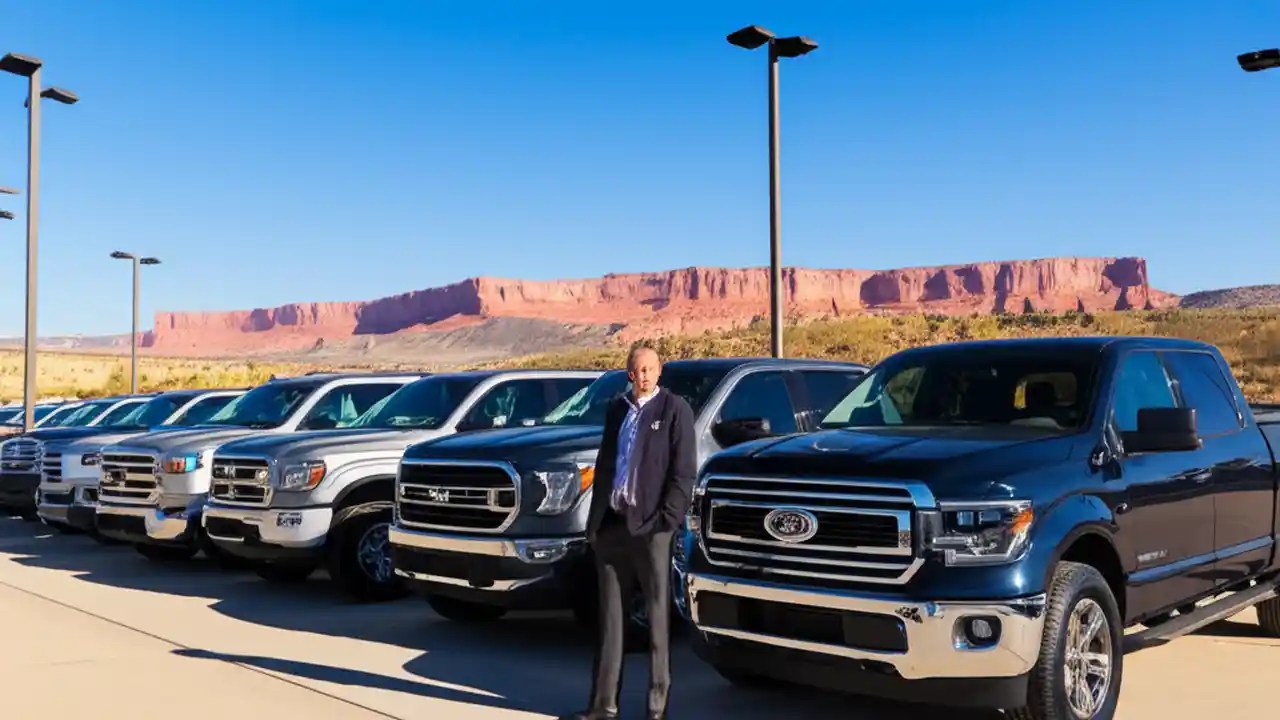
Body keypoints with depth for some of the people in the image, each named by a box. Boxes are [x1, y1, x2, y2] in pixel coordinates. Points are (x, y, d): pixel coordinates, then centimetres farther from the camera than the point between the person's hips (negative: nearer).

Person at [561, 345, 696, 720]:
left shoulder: (675, 409, -2)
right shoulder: (617, 409, 15)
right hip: (612, 524, 6)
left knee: (658, 619, 3)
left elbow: (683, 471, -7)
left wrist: (666, 520, -14)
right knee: (610, 618, 10)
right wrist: (594, 520, 11)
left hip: (651, 528, -6)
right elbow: (603, 466, 17)